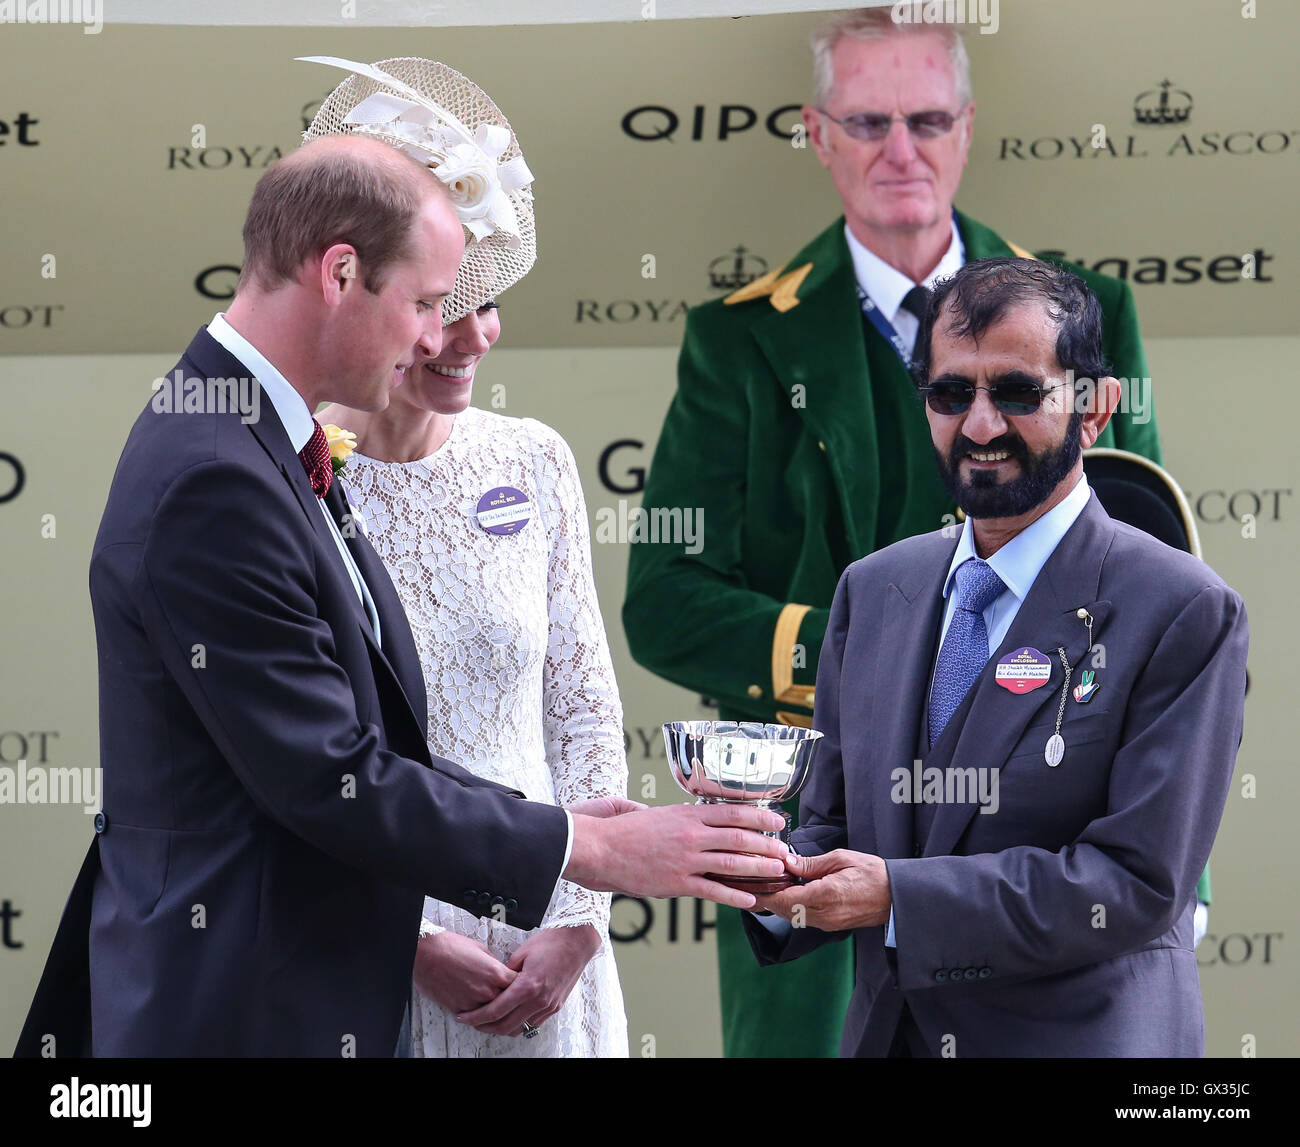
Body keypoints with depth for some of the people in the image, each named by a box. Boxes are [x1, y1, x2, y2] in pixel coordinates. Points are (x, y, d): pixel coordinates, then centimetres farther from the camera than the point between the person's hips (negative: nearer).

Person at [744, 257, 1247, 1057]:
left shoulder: (1185, 613, -13)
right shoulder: (872, 591, 5)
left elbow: (1141, 882, -18)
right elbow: (836, 823, 9)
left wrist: (900, 895, -23)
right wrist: (775, 875, -13)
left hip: (1076, 1037, -5)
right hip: (888, 1030, 5)